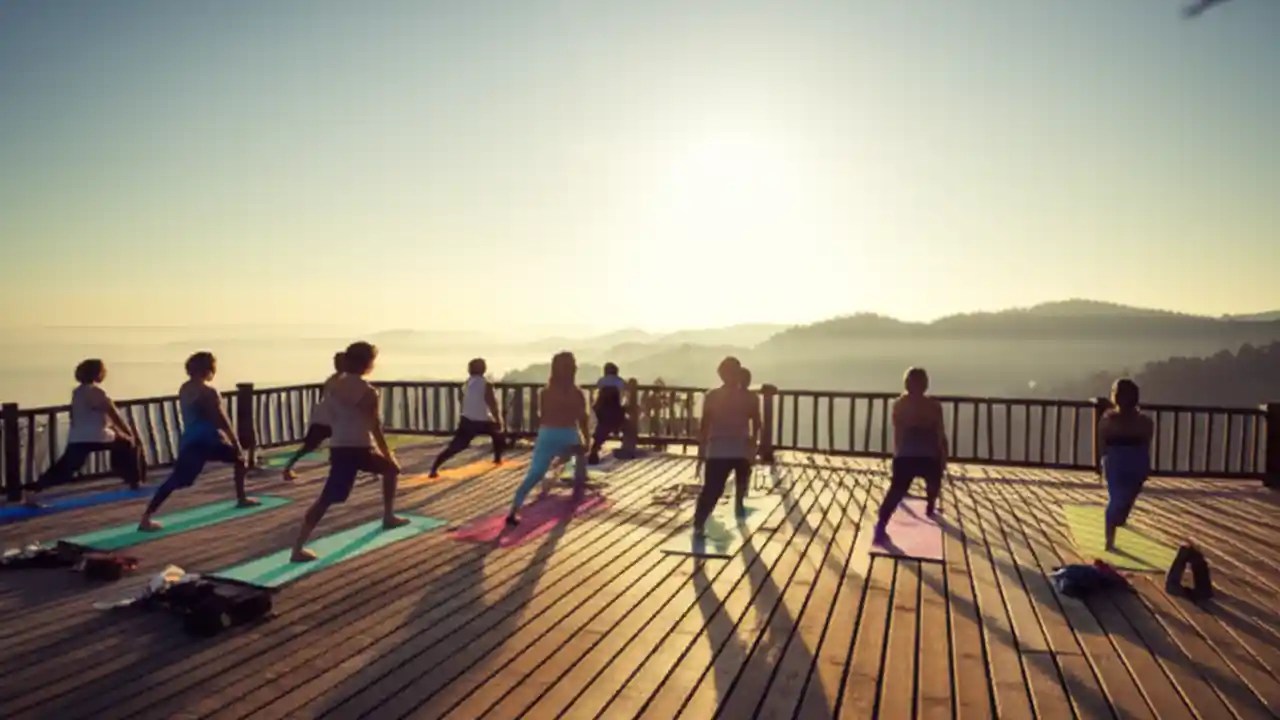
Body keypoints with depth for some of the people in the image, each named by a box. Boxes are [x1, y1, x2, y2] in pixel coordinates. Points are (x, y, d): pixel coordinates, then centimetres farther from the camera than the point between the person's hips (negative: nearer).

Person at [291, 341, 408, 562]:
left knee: (326, 499, 0)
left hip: (338, 447, 5)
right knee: (391, 468, 22)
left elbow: (333, 420, 16)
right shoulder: (367, 391, -9)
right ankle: (389, 517, 32)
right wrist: (387, 454, 2)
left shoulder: (335, 386, 10)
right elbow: (375, 426, -7)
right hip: (359, 449, -5)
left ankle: (298, 547, -7)